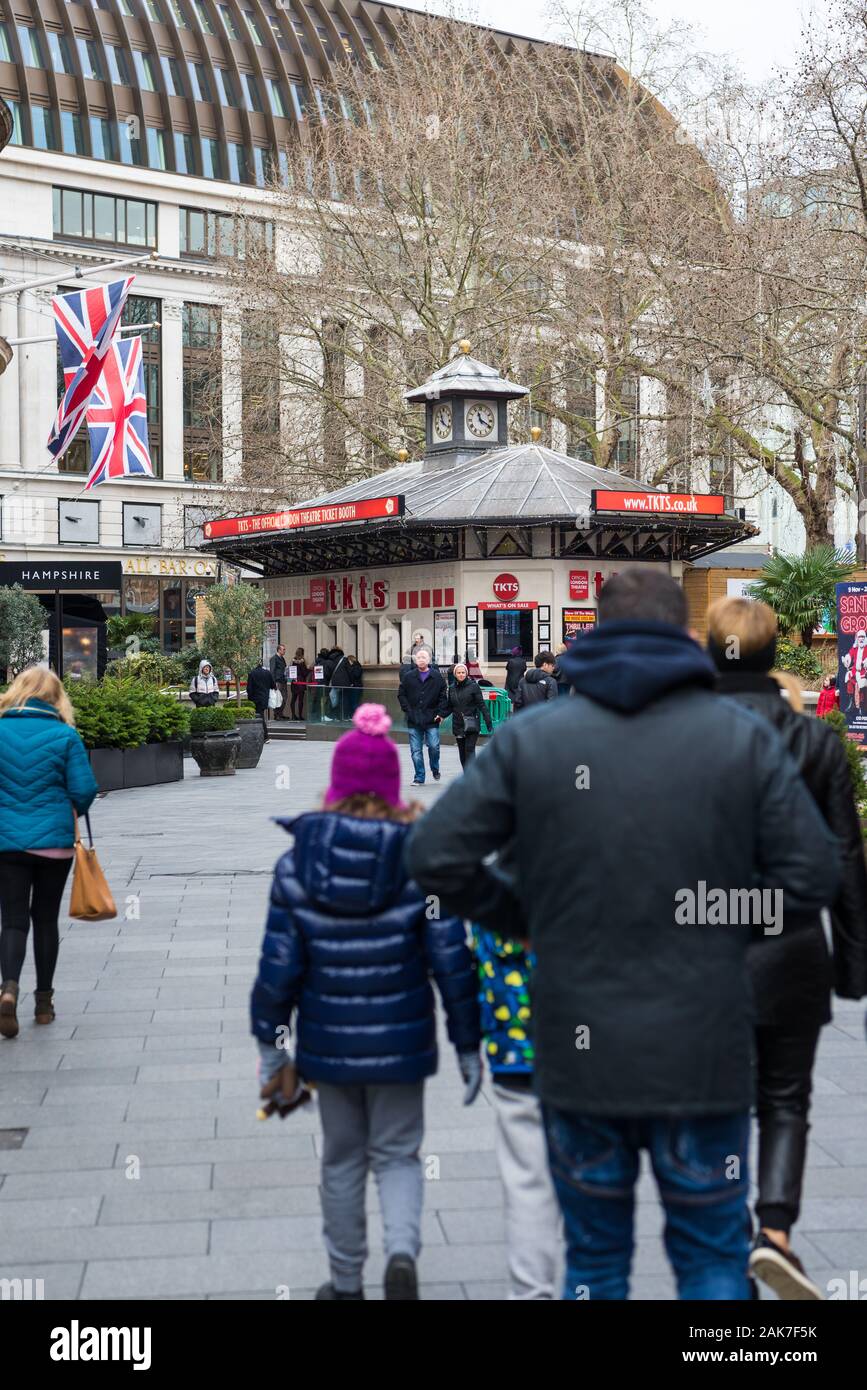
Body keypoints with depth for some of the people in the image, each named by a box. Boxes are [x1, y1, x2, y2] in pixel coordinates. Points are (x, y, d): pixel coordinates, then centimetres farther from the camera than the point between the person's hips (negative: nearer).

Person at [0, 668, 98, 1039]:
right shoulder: (65, 735, -6)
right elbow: (84, 790, -7)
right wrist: (72, 814, 14)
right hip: (54, 841, 0)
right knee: (45, 918, 13)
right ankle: (44, 1001, 20)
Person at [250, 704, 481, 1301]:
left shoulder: (298, 861, -7)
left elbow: (280, 963, -5)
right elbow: (452, 961, -8)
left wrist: (270, 1041, 6)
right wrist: (469, 1045, 1)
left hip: (328, 1041, 1)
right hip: (400, 1040, -1)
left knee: (342, 1159, 17)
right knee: (397, 1154, 13)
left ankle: (346, 1282, 26)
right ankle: (402, 1251, -11)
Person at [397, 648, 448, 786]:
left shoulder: (437, 677, 3)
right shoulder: (408, 677, 5)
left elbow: (443, 696, 4)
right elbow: (401, 694, 9)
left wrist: (441, 713, -3)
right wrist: (407, 710, -1)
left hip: (431, 719, -1)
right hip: (414, 721, 1)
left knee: (434, 746, -3)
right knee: (416, 751, 2)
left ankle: (435, 769, 26)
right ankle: (419, 778, 9)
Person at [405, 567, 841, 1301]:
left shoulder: (530, 736, -1)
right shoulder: (744, 734, -2)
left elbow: (435, 856, -4)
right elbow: (812, 872, -5)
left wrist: (527, 920, 9)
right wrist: (728, 923, 10)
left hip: (578, 1049, 1)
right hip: (702, 1051, -1)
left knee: (594, 1258, 17)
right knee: (714, 1259, 15)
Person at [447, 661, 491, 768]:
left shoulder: (473, 686, -4)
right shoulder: (452, 688, 9)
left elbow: (481, 704, -7)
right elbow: (450, 707, 14)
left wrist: (487, 720, -12)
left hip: (472, 724, -5)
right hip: (458, 725, 5)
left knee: (470, 749, -12)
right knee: (462, 751, 9)